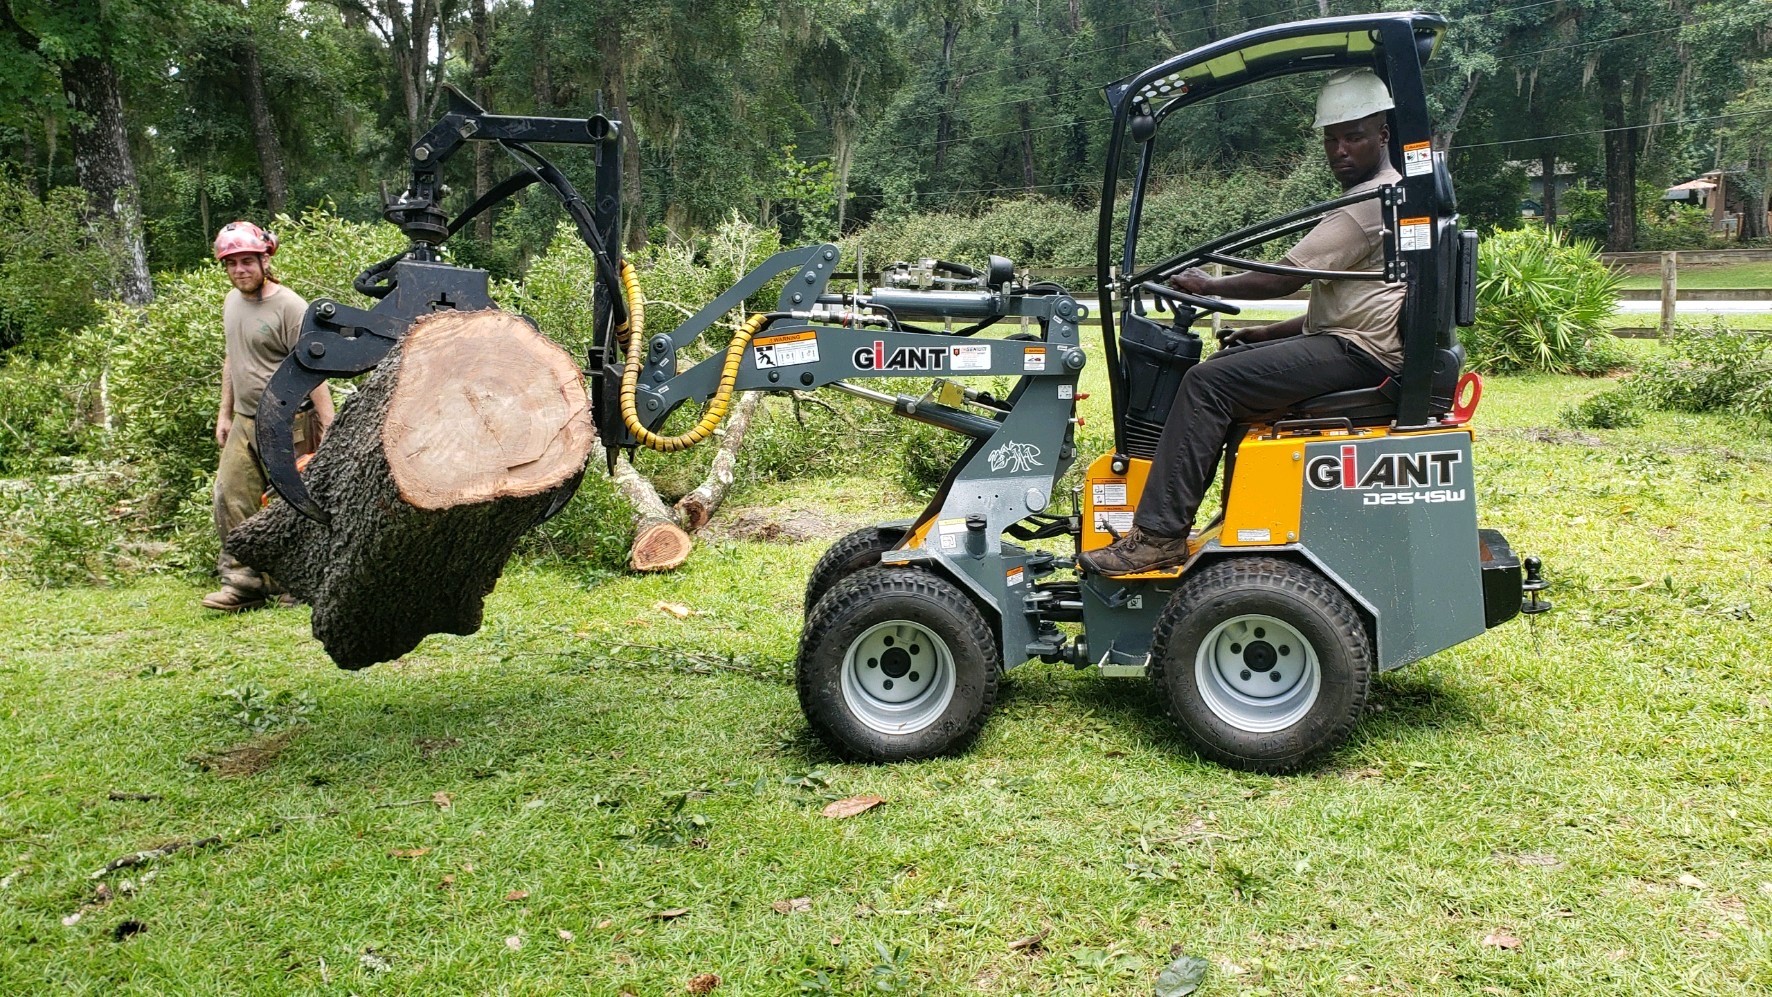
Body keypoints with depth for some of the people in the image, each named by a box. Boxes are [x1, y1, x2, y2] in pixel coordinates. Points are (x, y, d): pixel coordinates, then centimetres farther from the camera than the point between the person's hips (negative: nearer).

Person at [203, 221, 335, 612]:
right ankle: (242, 582, 10)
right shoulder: (232, 301, 11)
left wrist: (328, 427, -22)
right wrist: (225, 413, 21)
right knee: (230, 499, 5)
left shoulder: (289, 307, -15)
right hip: (245, 420, 8)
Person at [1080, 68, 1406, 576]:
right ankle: (1170, 514, 11)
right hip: (1351, 344, 11)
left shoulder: (1374, 200, -14)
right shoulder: (1383, 194, 21)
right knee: (1226, 363, 15)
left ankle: (1159, 534, -20)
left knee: (1208, 383, -19)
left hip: (1359, 353, -11)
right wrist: (1268, 334, 14)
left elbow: (1283, 279, -18)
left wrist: (1210, 285, -4)